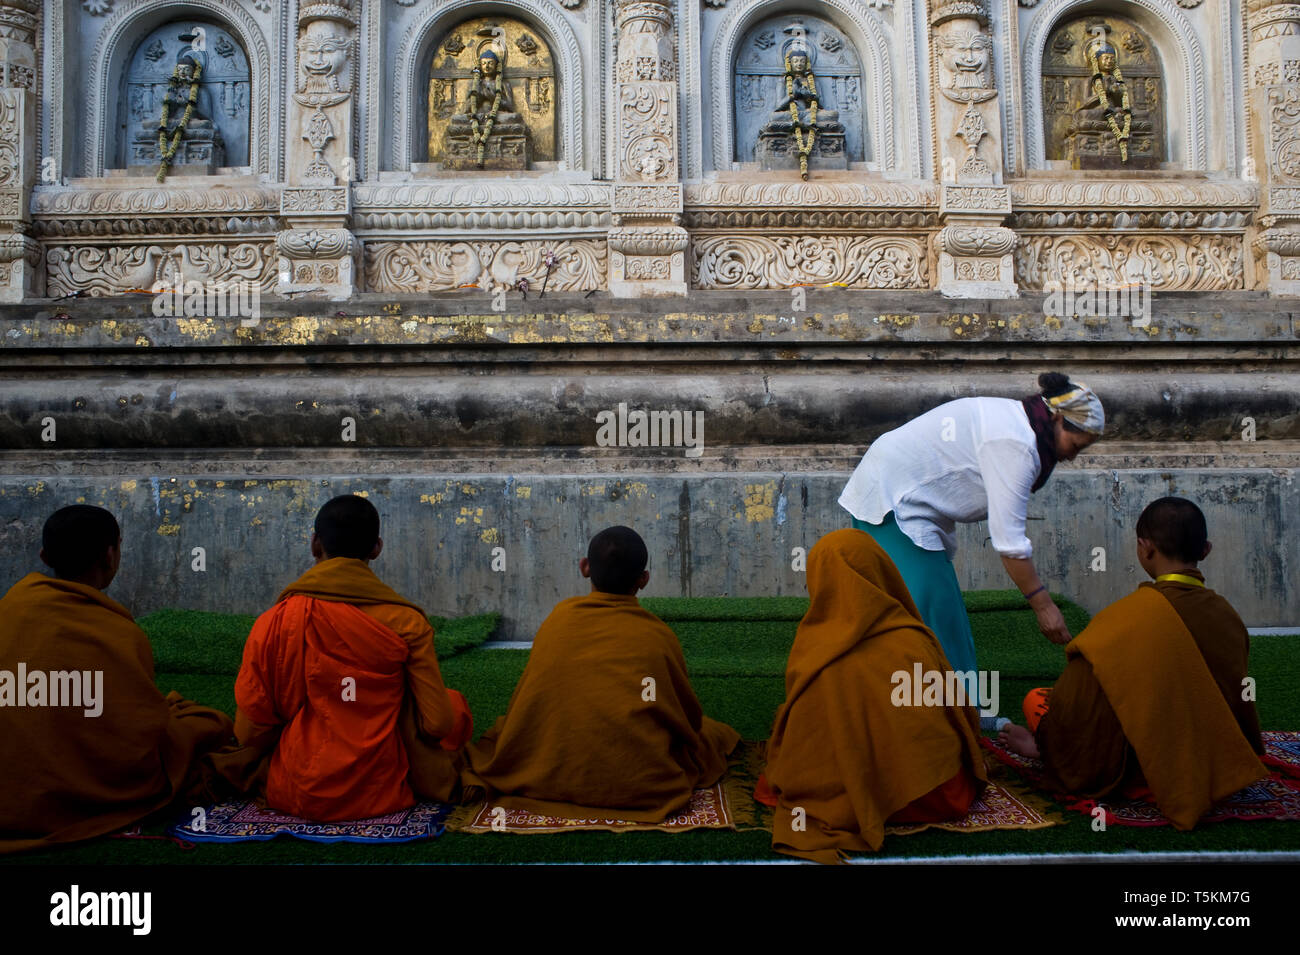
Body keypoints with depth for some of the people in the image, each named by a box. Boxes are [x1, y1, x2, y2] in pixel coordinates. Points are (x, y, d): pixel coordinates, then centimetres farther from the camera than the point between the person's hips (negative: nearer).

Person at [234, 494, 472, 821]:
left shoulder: (272, 623, -10)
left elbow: (249, 732, -6)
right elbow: (437, 723, -10)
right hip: (384, 796, -2)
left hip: (292, 798, 3)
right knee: (455, 703, 18)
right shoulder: (407, 622, -13)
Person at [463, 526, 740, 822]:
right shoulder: (659, 636, -6)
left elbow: (525, 704, 8)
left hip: (548, 781, 3)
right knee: (708, 729, 24)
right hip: (641, 786, -2)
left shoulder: (558, 617, -2)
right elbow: (688, 716, 8)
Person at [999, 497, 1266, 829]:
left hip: (1146, 776, -4)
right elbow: (1238, 698, 5)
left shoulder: (1125, 618, -25)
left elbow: (1079, 702, -20)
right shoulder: (1227, 616, -8)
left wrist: (1039, 745, -3)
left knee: (1036, 699, 4)